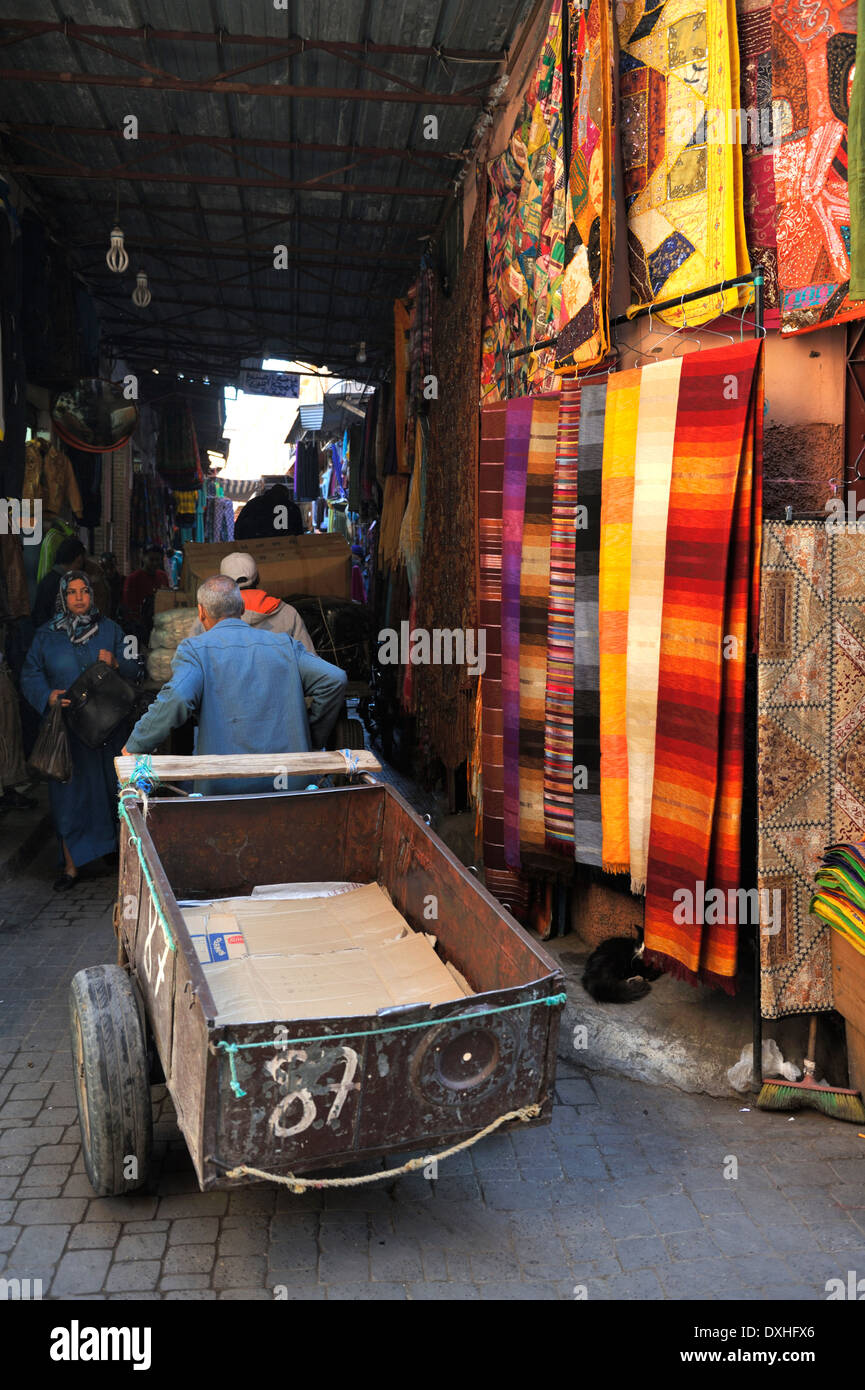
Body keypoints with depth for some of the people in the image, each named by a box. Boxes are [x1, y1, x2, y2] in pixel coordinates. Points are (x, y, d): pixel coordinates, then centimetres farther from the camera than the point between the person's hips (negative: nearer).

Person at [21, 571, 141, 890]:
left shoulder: (109, 629, 6)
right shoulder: (47, 634, 5)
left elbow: (133, 671, 5)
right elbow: (30, 675, 4)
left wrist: (116, 663, -16)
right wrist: (48, 696, -15)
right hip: (65, 728, 0)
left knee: (110, 788, 5)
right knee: (68, 793, 1)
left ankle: (117, 846, 23)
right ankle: (71, 864, 9)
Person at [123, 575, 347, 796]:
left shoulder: (195, 649, 0)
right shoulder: (284, 644, 10)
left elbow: (177, 699, -18)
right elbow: (334, 679, 3)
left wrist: (135, 747, -5)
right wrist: (312, 739, 13)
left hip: (224, 785, -3)